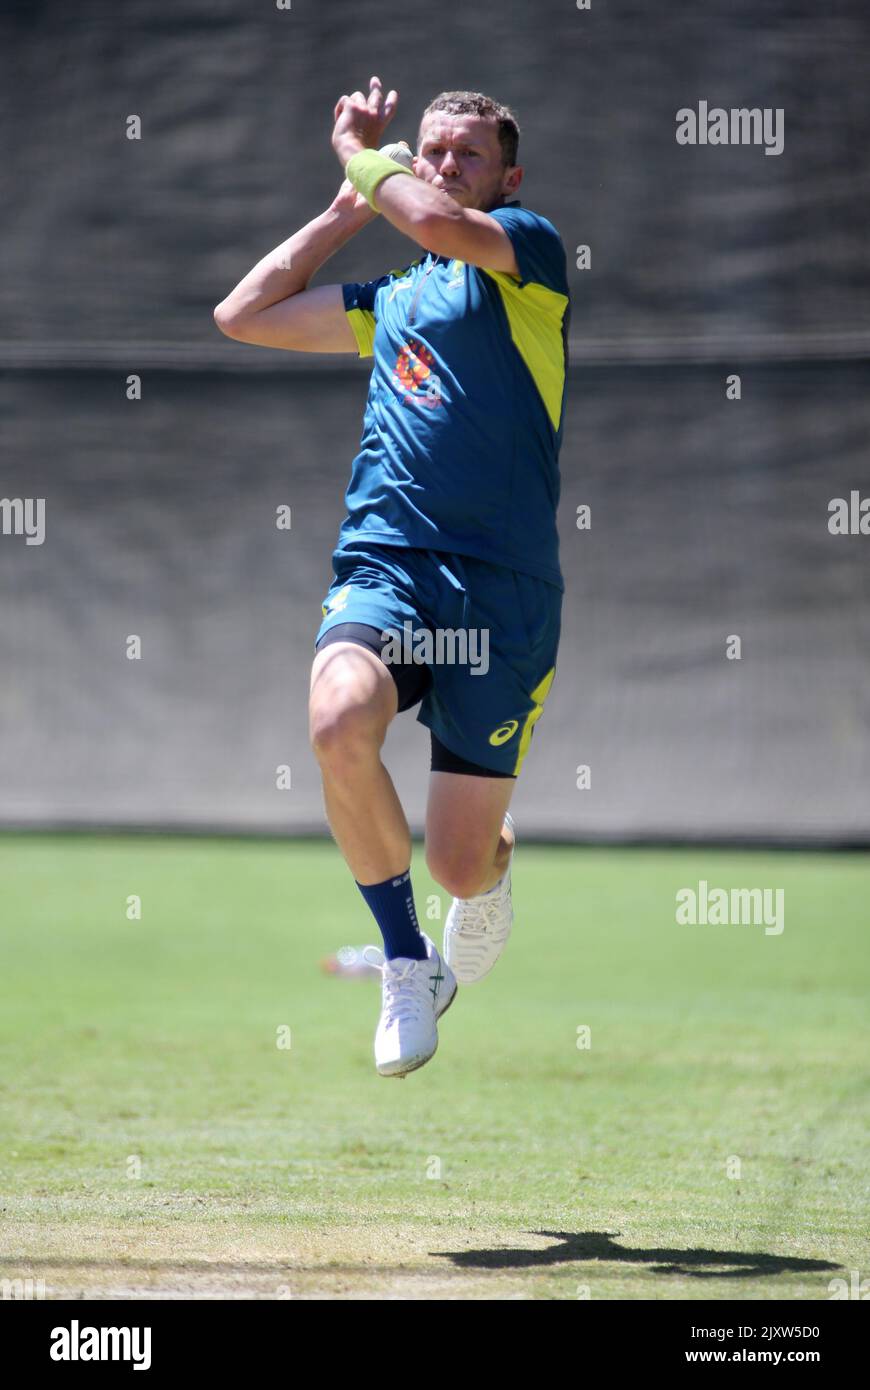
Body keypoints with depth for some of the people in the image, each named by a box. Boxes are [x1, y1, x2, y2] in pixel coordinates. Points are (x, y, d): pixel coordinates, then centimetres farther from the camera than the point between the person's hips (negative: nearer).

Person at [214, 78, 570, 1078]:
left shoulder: (528, 252, 5)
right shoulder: (392, 300, 23)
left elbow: (438, 221, -15)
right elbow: (241, 316, 28)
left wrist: (362, 157, 5)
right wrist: (350, 202, 25)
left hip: (503, 585, -4)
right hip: (384, 566, 4)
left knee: (459, 867, -4)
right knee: (339, 723, -31)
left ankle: (496, 870, 39)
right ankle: (408, 961, -8)